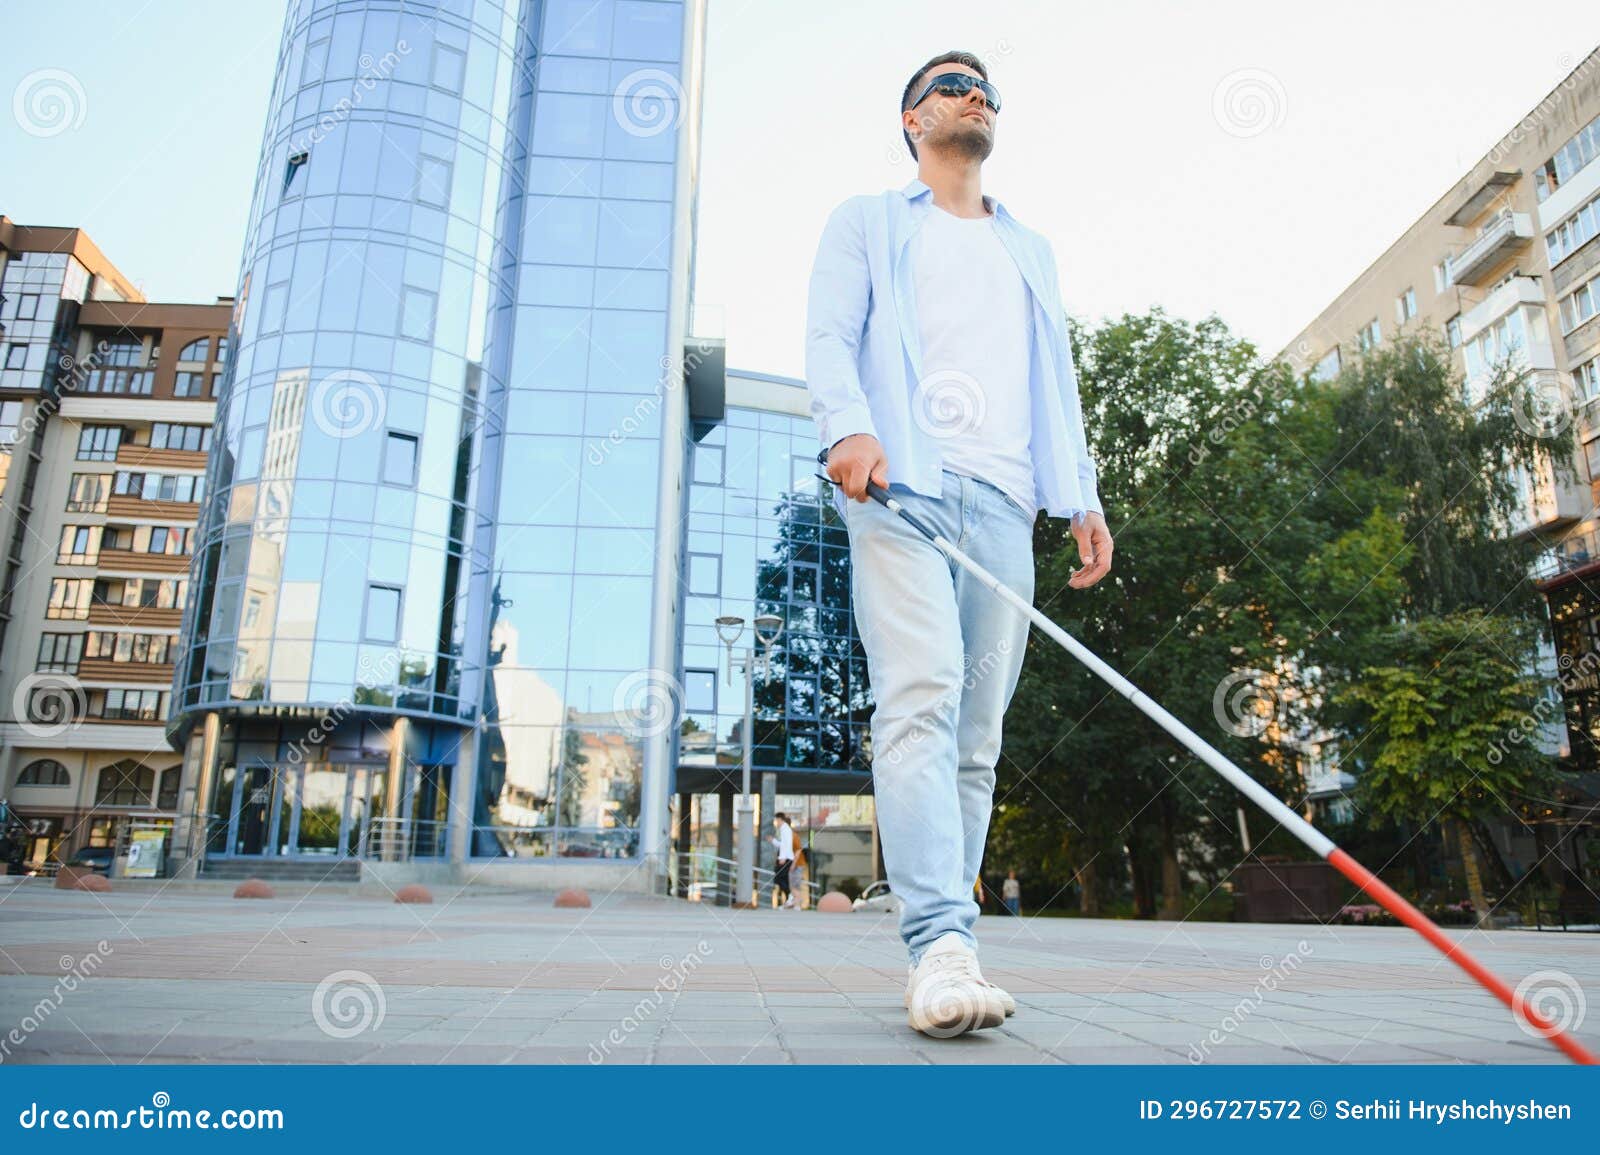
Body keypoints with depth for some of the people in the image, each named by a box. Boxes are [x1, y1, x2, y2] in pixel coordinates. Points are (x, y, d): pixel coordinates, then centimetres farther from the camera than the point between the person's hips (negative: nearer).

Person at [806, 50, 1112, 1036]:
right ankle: (941, 946, -24)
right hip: (901, 484, -4)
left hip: (1002, 501, 4)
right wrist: (850, 428, -16)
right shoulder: (869, 223, 22)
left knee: (977, 734, -3)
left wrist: (1082, 495, 12)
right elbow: (830, 335, 6)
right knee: (919, 700, -21)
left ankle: (945, 945, 3)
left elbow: (1056, 380, 26)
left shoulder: (1032, 251, 33)